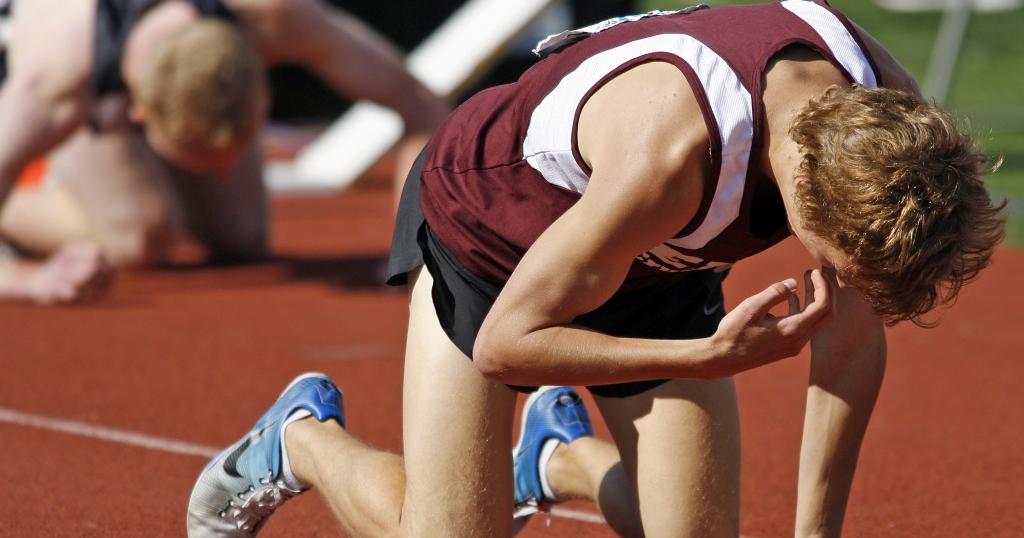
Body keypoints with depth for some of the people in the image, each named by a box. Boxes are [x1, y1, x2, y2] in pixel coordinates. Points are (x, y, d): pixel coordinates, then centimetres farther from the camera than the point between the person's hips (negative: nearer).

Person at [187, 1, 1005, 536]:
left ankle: (561, 458, 28)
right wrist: (709, 356, -38)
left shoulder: (885, 116, -27)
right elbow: (505, 343, -32)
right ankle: (305, 440, 22)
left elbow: (853, 336, -11)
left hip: (663, 267, 5)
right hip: (486, 233, -5)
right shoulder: (672, 151, -45)